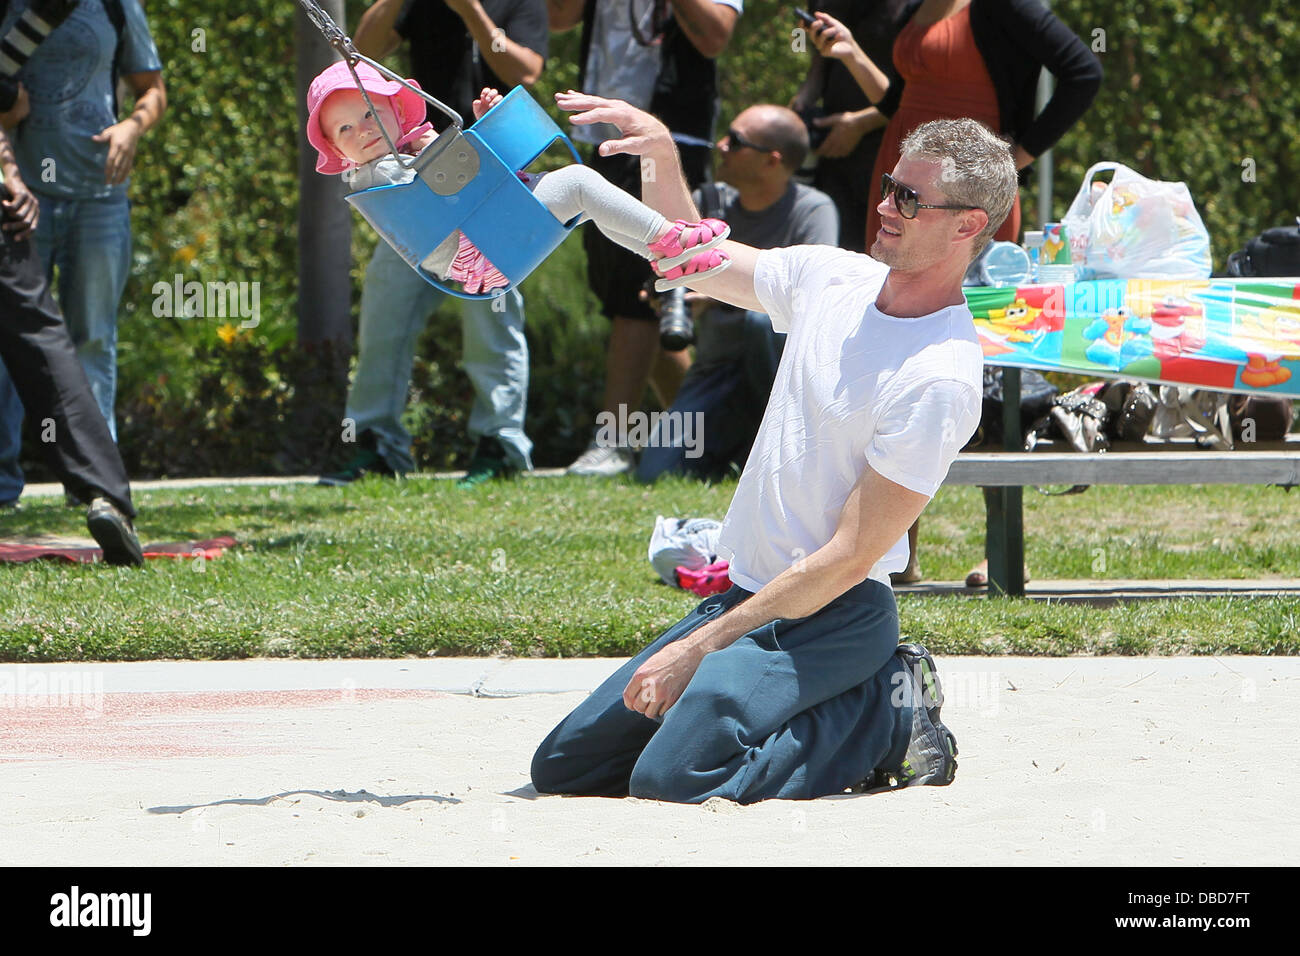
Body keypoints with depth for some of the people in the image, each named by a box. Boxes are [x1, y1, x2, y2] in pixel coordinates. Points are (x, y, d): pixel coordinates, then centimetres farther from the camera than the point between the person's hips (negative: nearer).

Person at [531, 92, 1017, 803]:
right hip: (747, 593, 8)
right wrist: (661, 156, -1)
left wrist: (697, 648, -19)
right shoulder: (832, 277, 3)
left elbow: (850, 558, -21)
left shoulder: (938, 378, -21)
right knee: (563, 766, 8)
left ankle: (888, 719, -5)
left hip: (832, 616, -8)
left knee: (671, 778, -28)